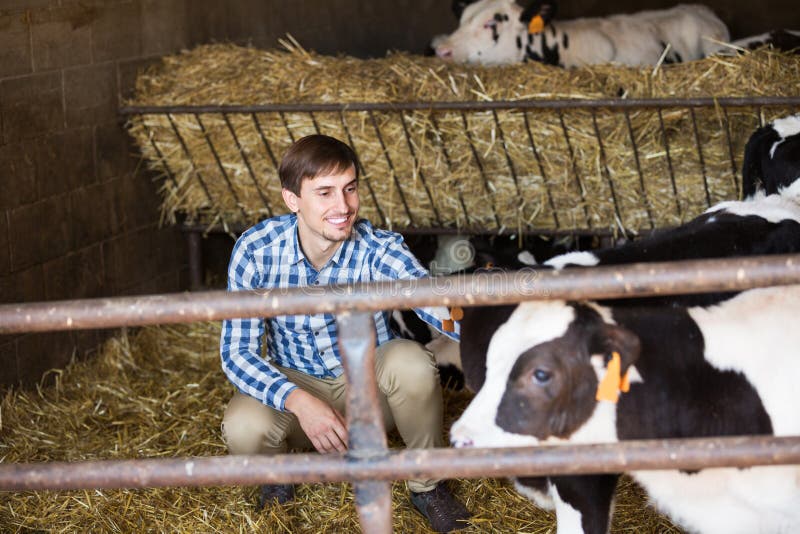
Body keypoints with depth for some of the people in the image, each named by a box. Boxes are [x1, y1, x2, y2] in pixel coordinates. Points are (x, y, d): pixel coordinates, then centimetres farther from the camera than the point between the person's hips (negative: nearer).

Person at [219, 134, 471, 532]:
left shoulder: (378, 251, -22)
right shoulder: (255, 250, -19)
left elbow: (436, 303, -39)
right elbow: (236, 351, -20)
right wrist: (299, 401, -38)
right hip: (293, 384, 0)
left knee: (410, 362, -34)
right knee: (243, 429, -33)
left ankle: (427, 486, -6)